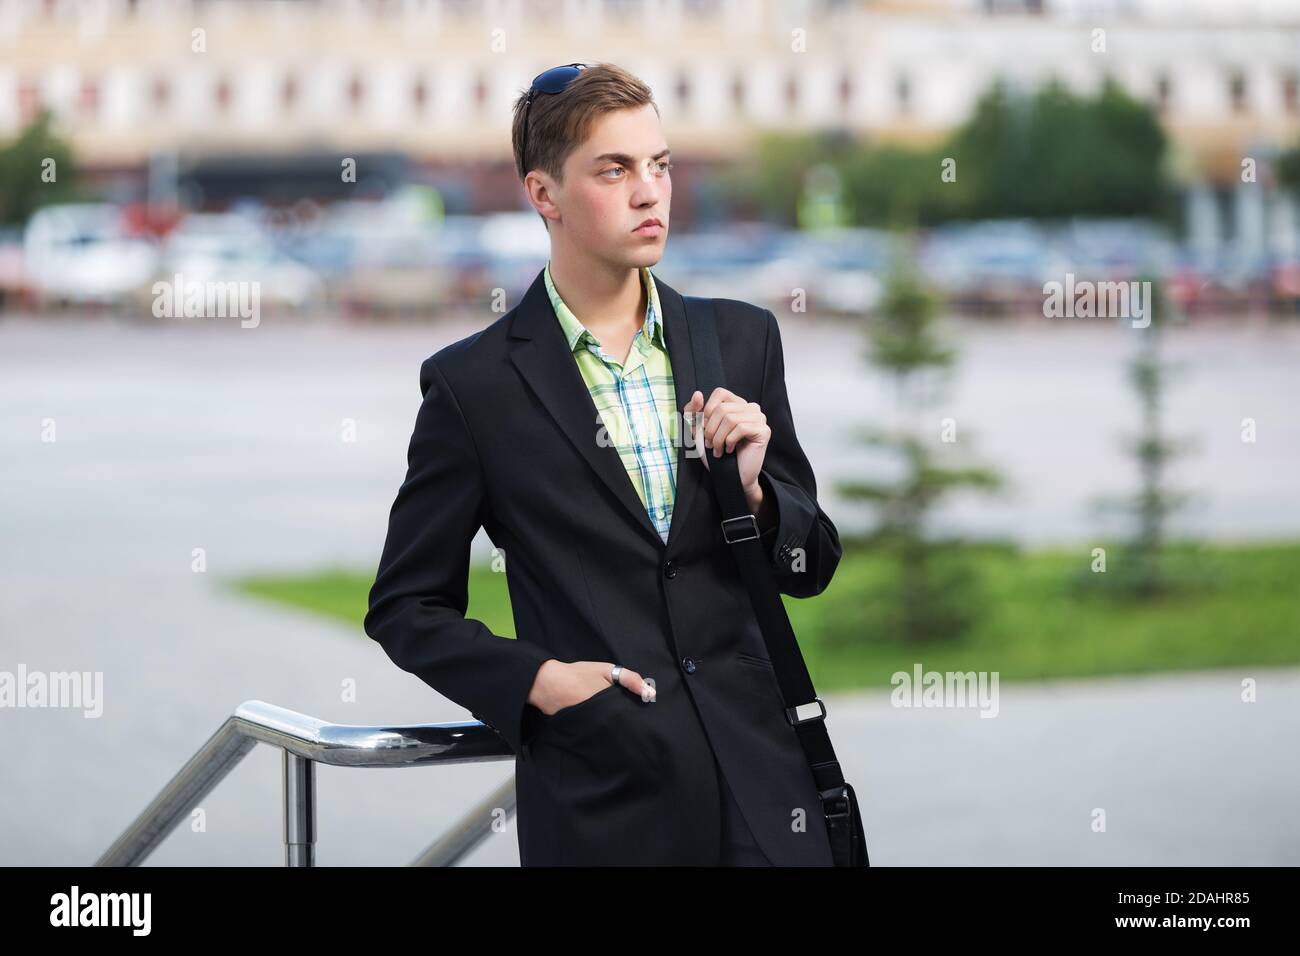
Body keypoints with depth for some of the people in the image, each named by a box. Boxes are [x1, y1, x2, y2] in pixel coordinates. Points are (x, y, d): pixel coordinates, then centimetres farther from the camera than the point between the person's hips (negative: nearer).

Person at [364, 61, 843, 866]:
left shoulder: (743, 339, 6)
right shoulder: (476, 385, -3)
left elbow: (811, 566, 11)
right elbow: (406, 608, 3)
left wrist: (750, 489, -8)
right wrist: (533, 681, -11)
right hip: (601, 809, -3)